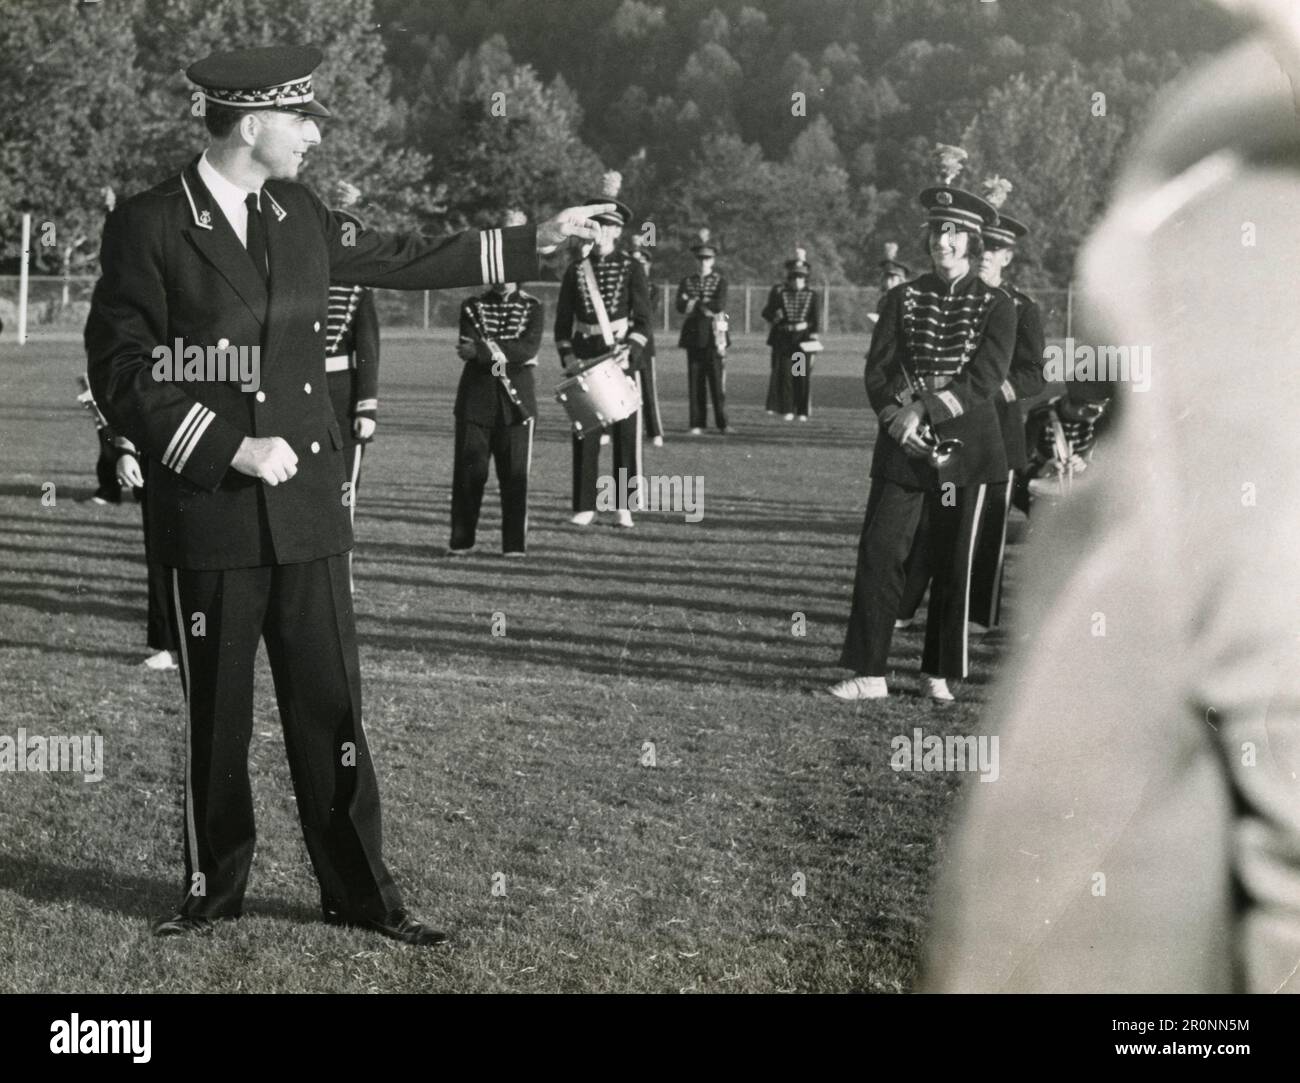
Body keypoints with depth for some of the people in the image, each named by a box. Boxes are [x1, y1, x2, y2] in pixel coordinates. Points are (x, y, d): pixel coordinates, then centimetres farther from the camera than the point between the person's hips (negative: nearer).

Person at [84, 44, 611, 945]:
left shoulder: (301, 216, 9)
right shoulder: (149, 227, -8)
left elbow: (400, 259, 22)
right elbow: (120, 374, -10)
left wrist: (538, 241, 23)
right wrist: (232, 448, -17)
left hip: (308, 504, 5)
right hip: (209, 512, -4)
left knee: (332, 704, 6)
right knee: (215, 713, 7)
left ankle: (360, 893, 15)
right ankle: (215, 889, 22)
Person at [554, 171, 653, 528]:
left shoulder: (631, 268, -1)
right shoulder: (576, 270, 5)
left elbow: (642, 319, -4)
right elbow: (563, 320, 7)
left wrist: (629, 353, -18)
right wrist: (568, 357, -5)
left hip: (622, 355, -2)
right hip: (585, 357, 2)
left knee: (625, 431, 0)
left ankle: (623, 506, 6)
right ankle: (584, 506, 7)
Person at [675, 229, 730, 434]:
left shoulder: (720, 281, 5)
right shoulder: (687, 281, 12)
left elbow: (720, 305, -11)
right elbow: (681, 306, -3)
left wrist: (695, 303, -6)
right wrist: (705, 306, -13)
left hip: (713, 335, -2)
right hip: (693, 333, 2)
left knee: (717, 379, -3)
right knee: (695, 380, 2)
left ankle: (722, 423, 2)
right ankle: (697, 424, 5)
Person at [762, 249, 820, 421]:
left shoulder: (812, 296, 7)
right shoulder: (778, 293, 6)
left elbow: (816, 318, 2)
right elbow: (766, 312, 7)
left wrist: (813, 335, -9)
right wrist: (774, 315, -15)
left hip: (803, 339, 0)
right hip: (783, 340, 0)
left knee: (803, 375, 2)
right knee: (784, 373, -4)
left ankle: (803, 411, 9)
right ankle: (787, 409, 3)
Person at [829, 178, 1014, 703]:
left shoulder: (996, 306, 1)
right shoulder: (902, 299, 8)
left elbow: (986, 378, -10)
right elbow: (877, 369, 1)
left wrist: (924, 408, -20)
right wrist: (897, 416, -17)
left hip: (964, 443, -2)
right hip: (902, 444, 2)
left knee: (954, 562, 3)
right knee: (879, 549, -5)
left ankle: (941, 673, 16)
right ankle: (869, 674, -2)